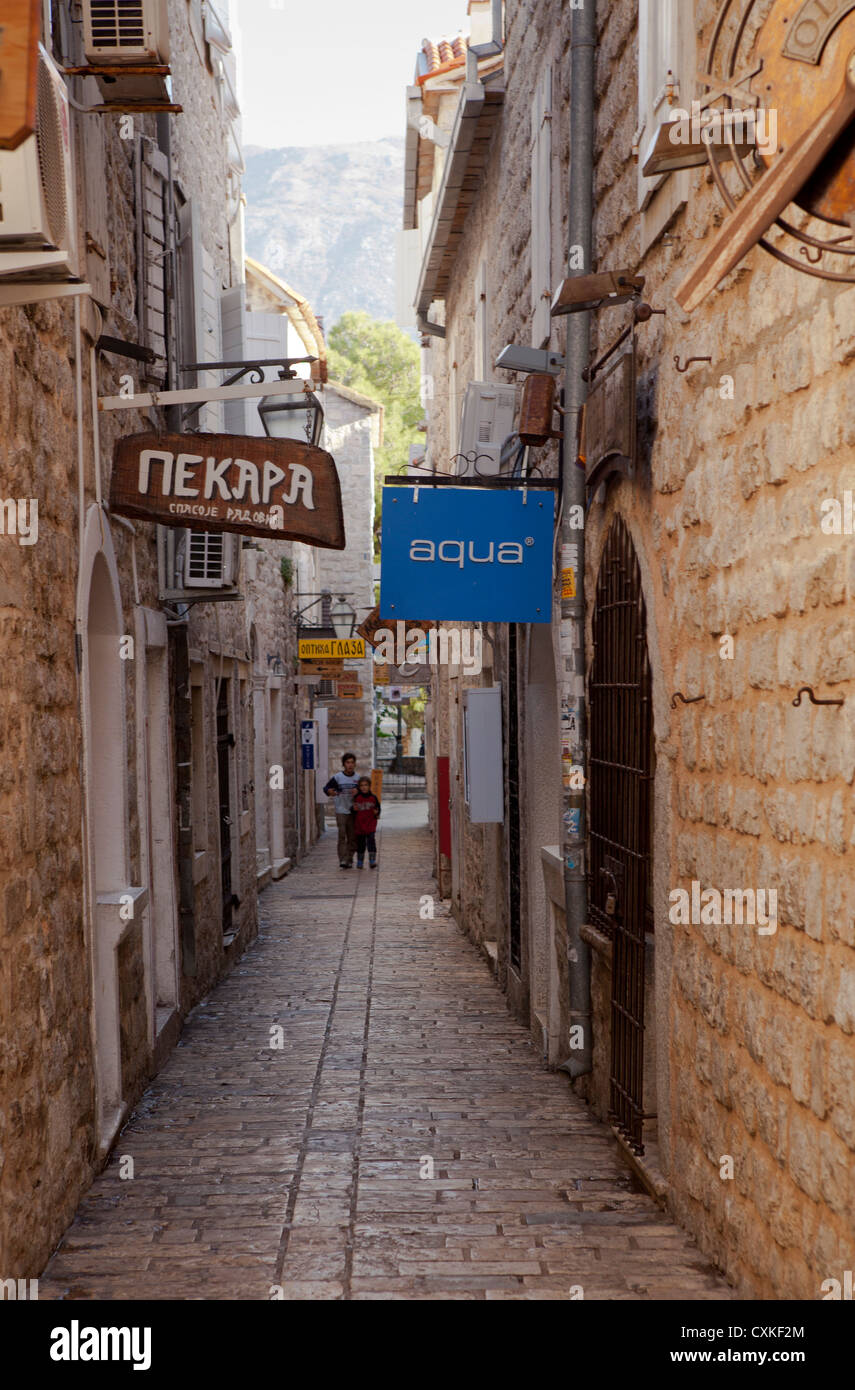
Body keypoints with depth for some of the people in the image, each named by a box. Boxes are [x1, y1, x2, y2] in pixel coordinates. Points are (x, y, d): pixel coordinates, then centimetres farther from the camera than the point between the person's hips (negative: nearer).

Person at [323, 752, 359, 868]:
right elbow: (326, 788, -4)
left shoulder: (358, 778, 6)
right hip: (341, 811, -3)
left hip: (353, 811, 3)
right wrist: (330, 792, -27)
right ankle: (343, 860, -17)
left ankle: (349, 860, 14)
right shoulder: (337, 777, -4)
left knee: (352, 837, 5)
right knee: (342, 835, -13)